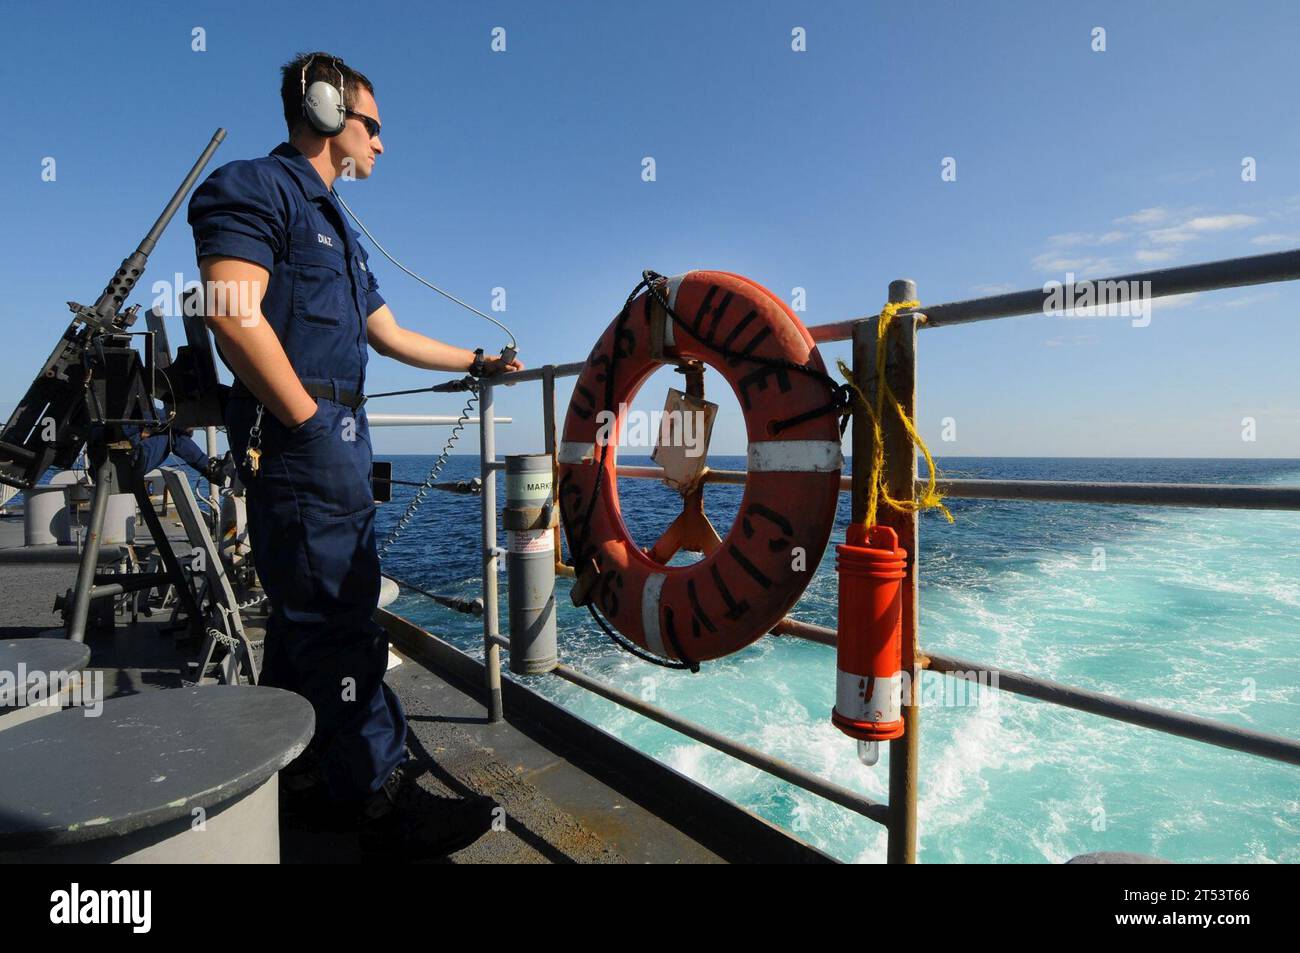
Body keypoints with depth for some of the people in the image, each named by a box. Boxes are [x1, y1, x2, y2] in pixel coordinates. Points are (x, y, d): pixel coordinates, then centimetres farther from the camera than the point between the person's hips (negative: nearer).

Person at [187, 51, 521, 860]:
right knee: (337, 617, -9)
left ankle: (297, 770, 27)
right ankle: (383, 797, 0)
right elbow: (234, 315, -18)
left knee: (309, 609, 14)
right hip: (300, 432, -10)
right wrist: (310, 421, -17)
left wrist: (479, 363, 27)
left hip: (337, 434, 10)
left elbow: (391, 335, 26)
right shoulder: (254, 188, -4)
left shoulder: (334, 225, 25)